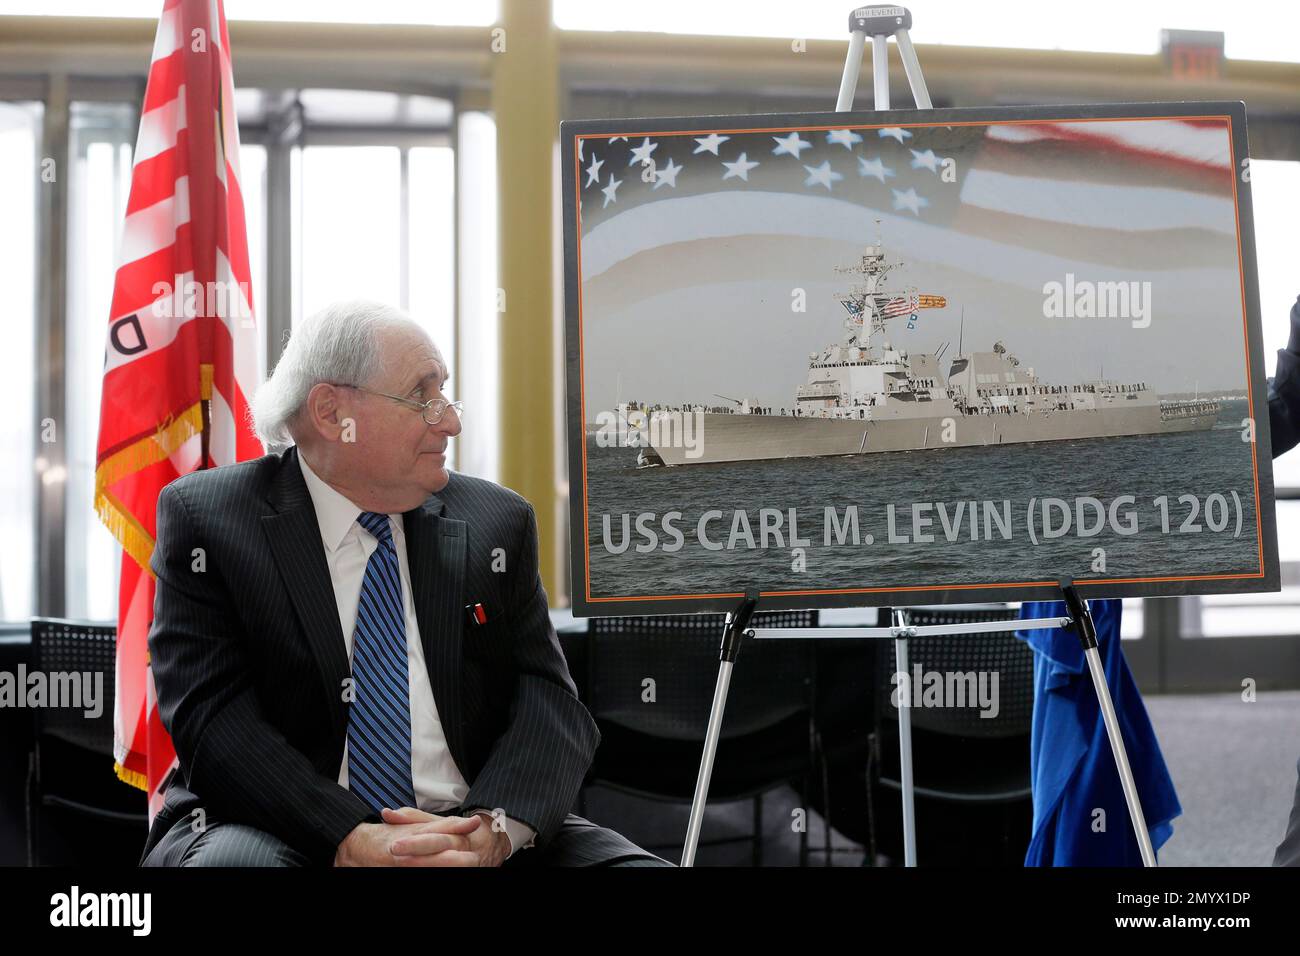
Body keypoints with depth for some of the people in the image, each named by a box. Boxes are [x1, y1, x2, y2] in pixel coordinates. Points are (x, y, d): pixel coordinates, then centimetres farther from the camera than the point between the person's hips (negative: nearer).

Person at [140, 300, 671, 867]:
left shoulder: (498, 521, 9)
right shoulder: (204, 518, 1)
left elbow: (548, 699, 2)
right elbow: (213, 717, -9)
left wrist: (494, 827, -18)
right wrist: (350, 840, -22)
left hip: (472, 833, 2)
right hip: (283, 834, -2)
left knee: (635, 863, -21)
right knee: (233, 858, -34)